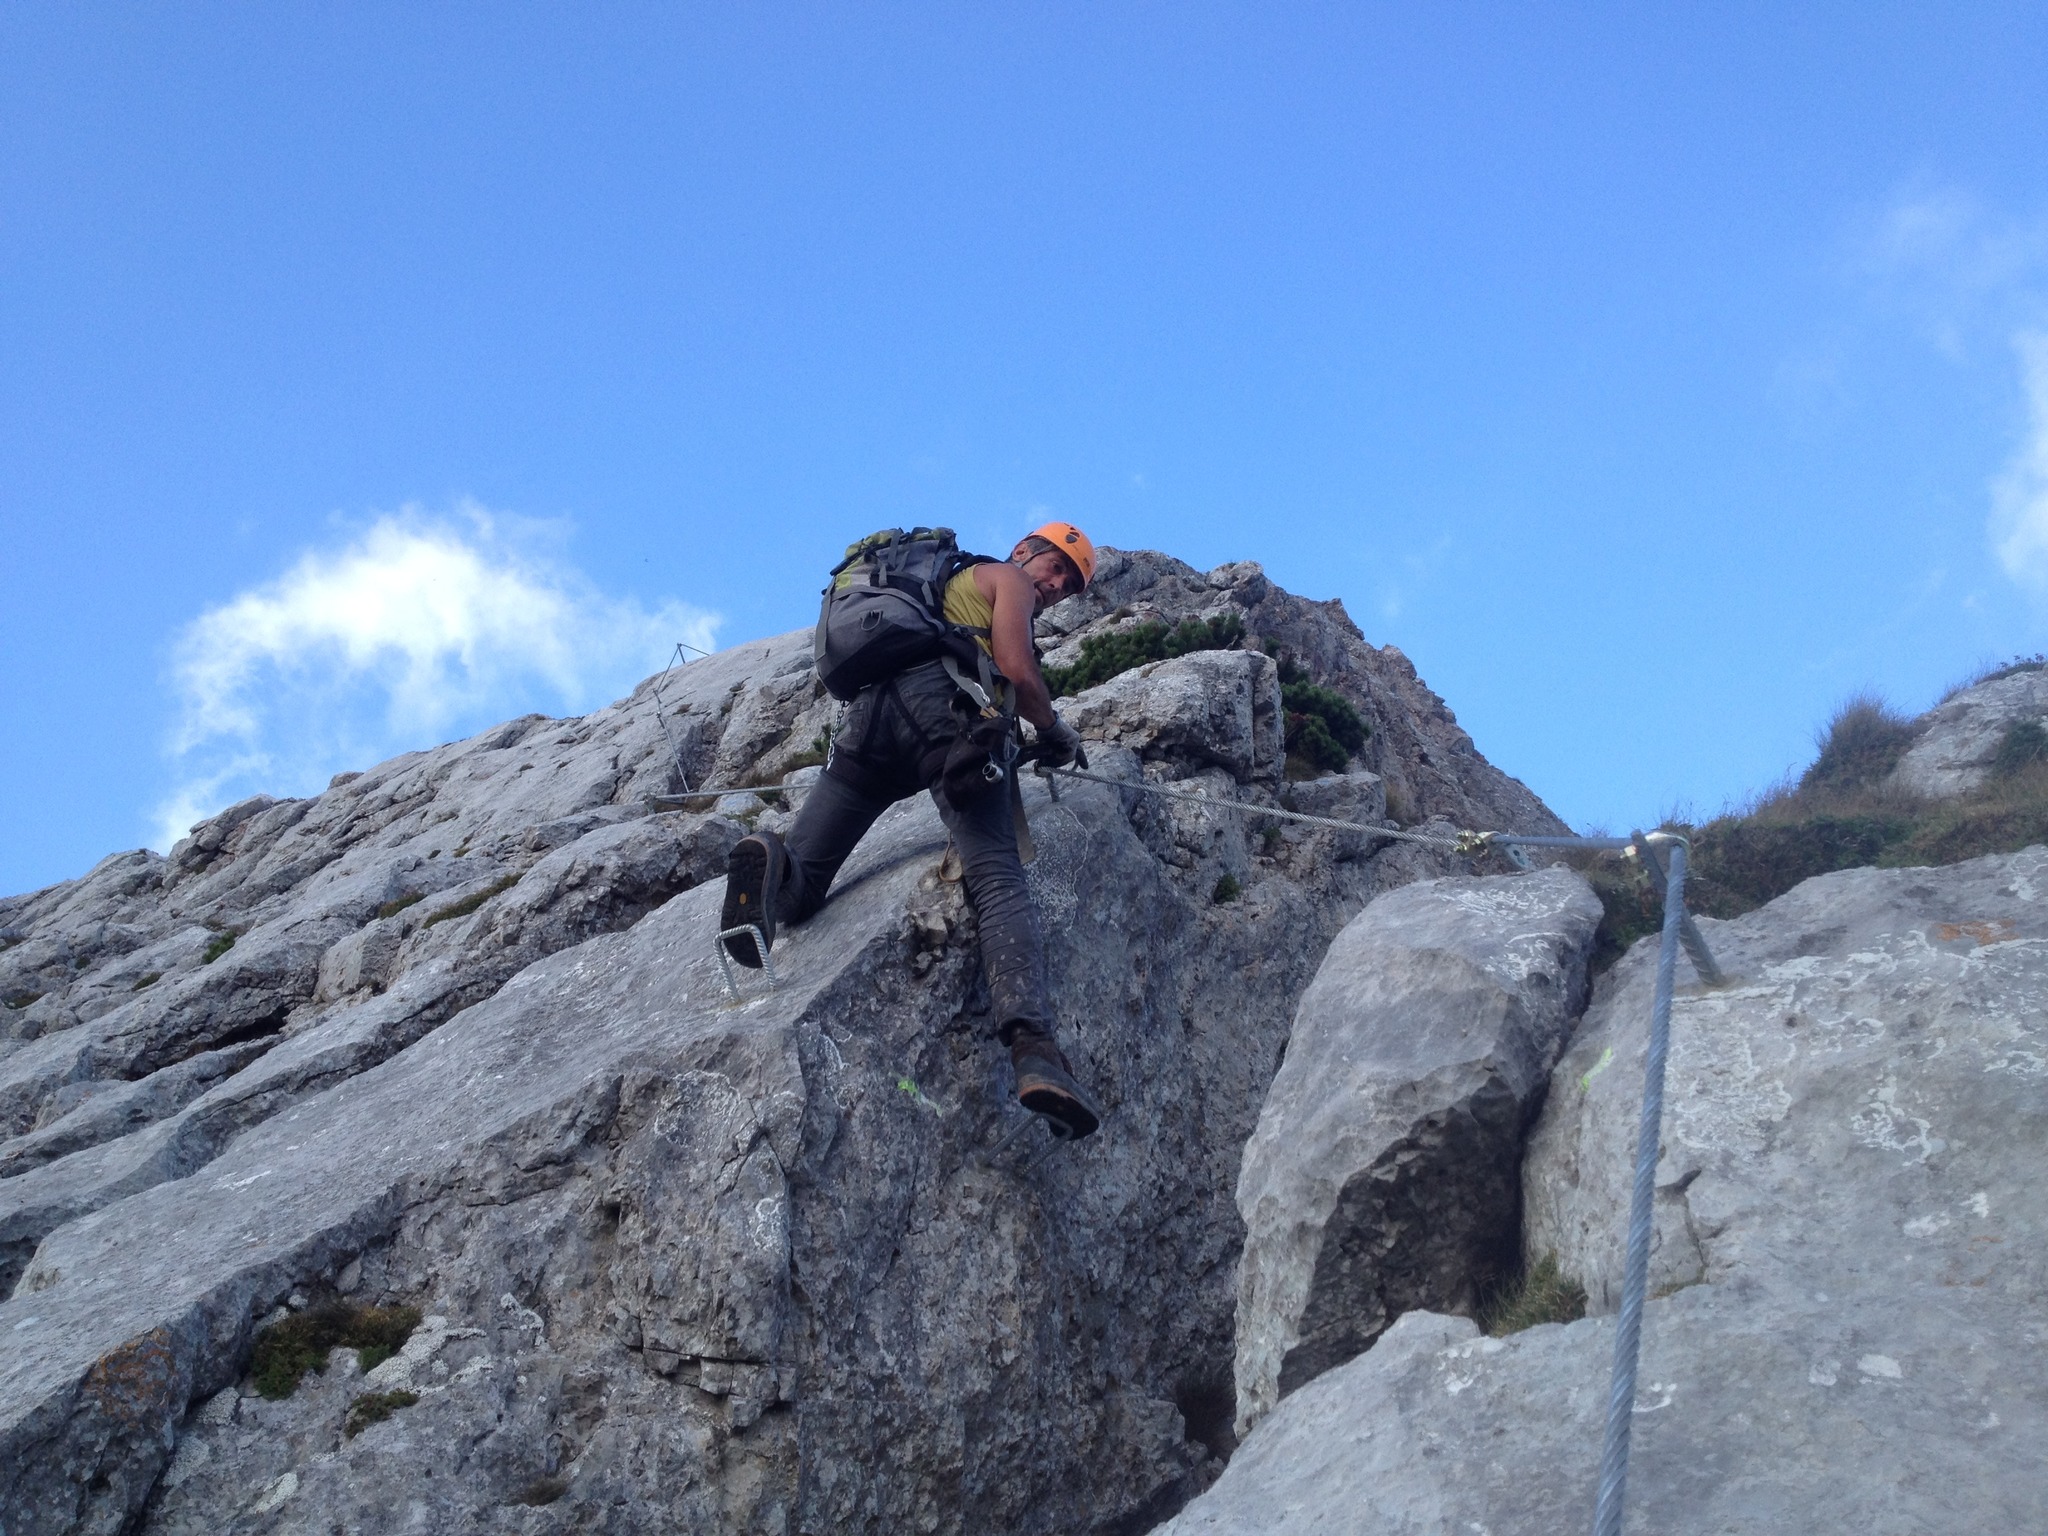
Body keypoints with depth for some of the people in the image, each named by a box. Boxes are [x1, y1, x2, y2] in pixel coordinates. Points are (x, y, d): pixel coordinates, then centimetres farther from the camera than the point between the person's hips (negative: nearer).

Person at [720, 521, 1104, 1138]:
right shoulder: (1007, 578, 22)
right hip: (944, 706, -6)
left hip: (873, 707, 6)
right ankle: (1034, 1051, -37)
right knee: (998, 880, -19)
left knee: (801, 877, -2)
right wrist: (1056, 732, 22)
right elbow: (1018, 671, 6)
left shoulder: (940, 585, 44)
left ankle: (772, 869, -39)